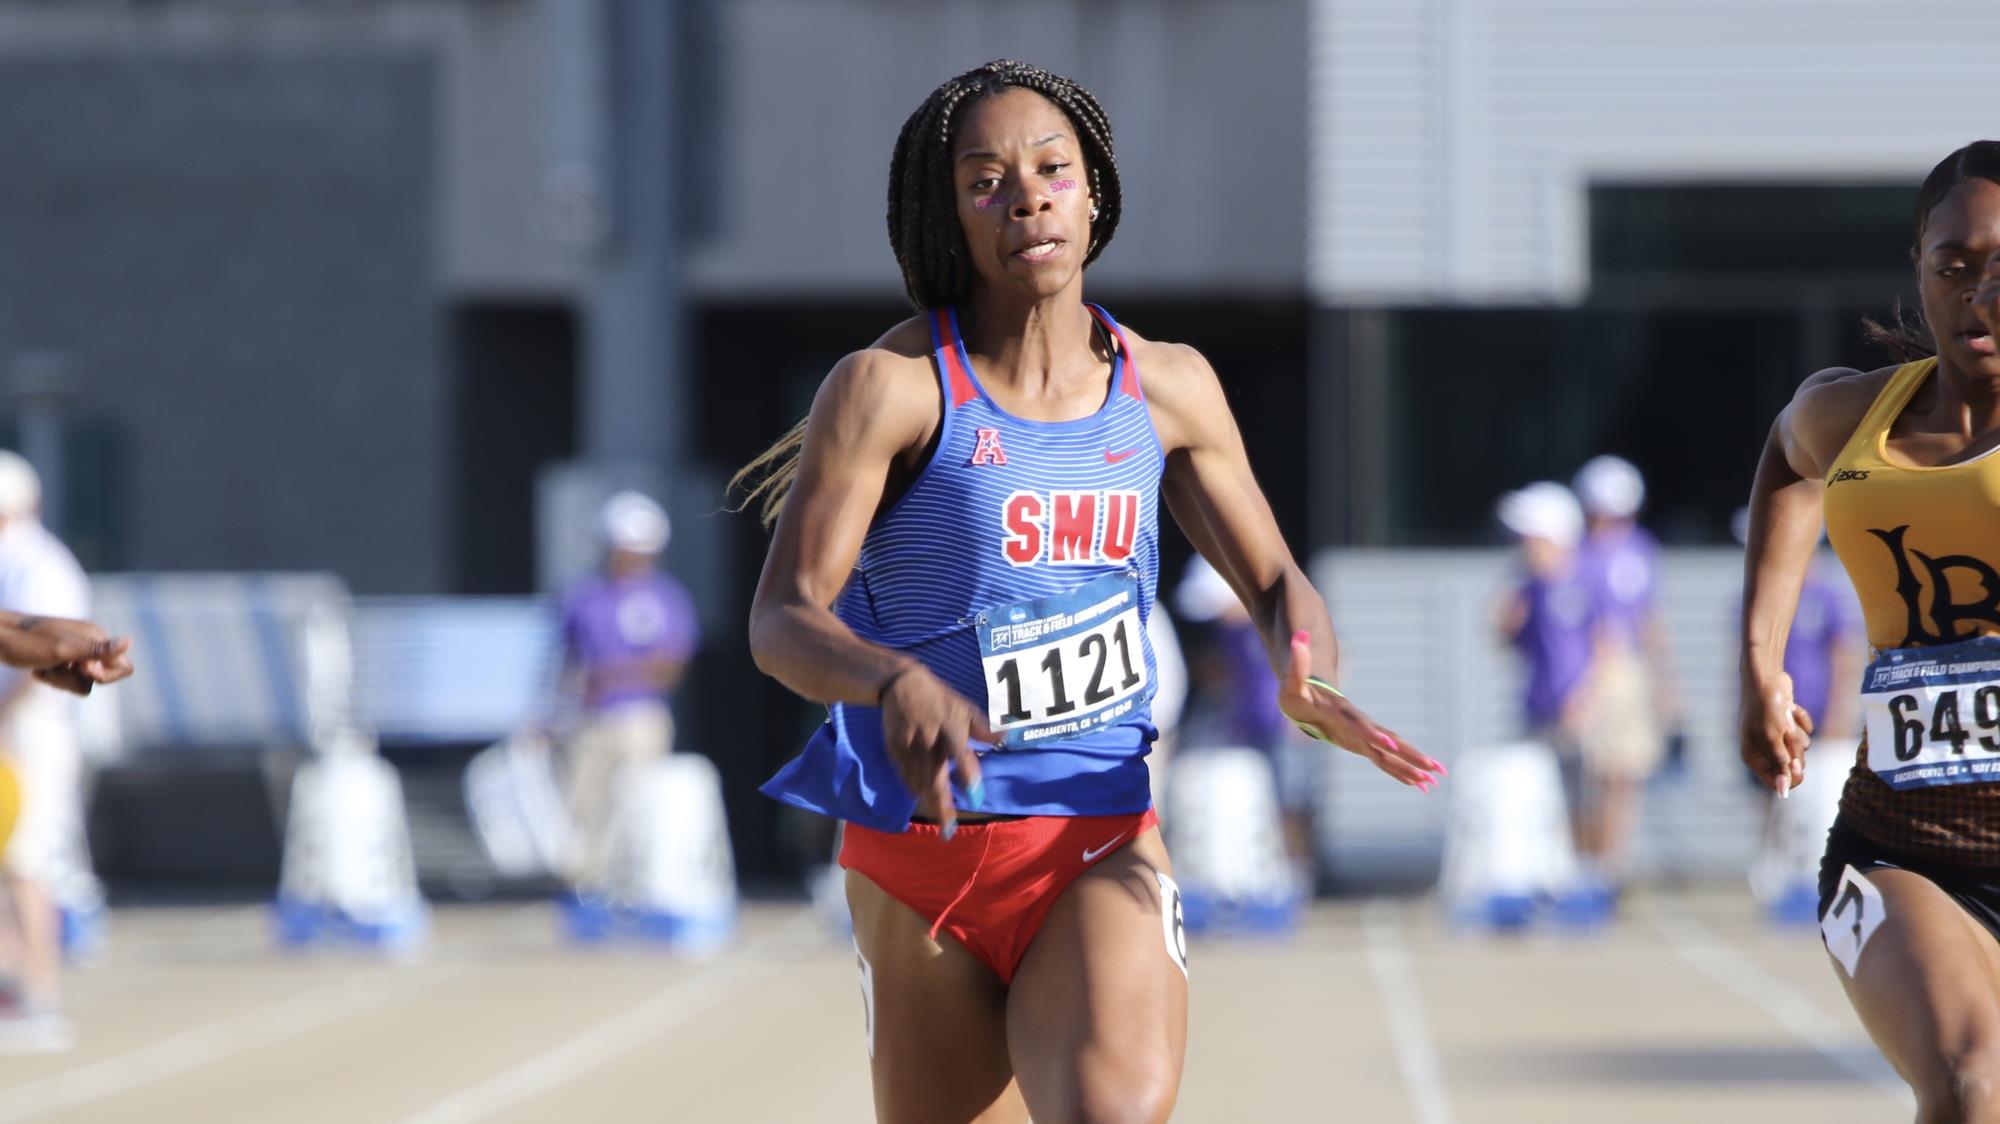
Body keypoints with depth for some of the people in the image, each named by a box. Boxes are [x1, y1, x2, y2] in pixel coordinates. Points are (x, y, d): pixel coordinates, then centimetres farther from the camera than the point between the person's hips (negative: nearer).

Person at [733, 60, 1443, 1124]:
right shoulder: (891, 387, -8)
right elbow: (782, 620, -14)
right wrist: (894, 683, -36)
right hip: (922, 861, -1)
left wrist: (1308, 681, -10)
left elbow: (1275, 585, 14)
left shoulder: (1168, 388, 5)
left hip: (1102, 848, 1)